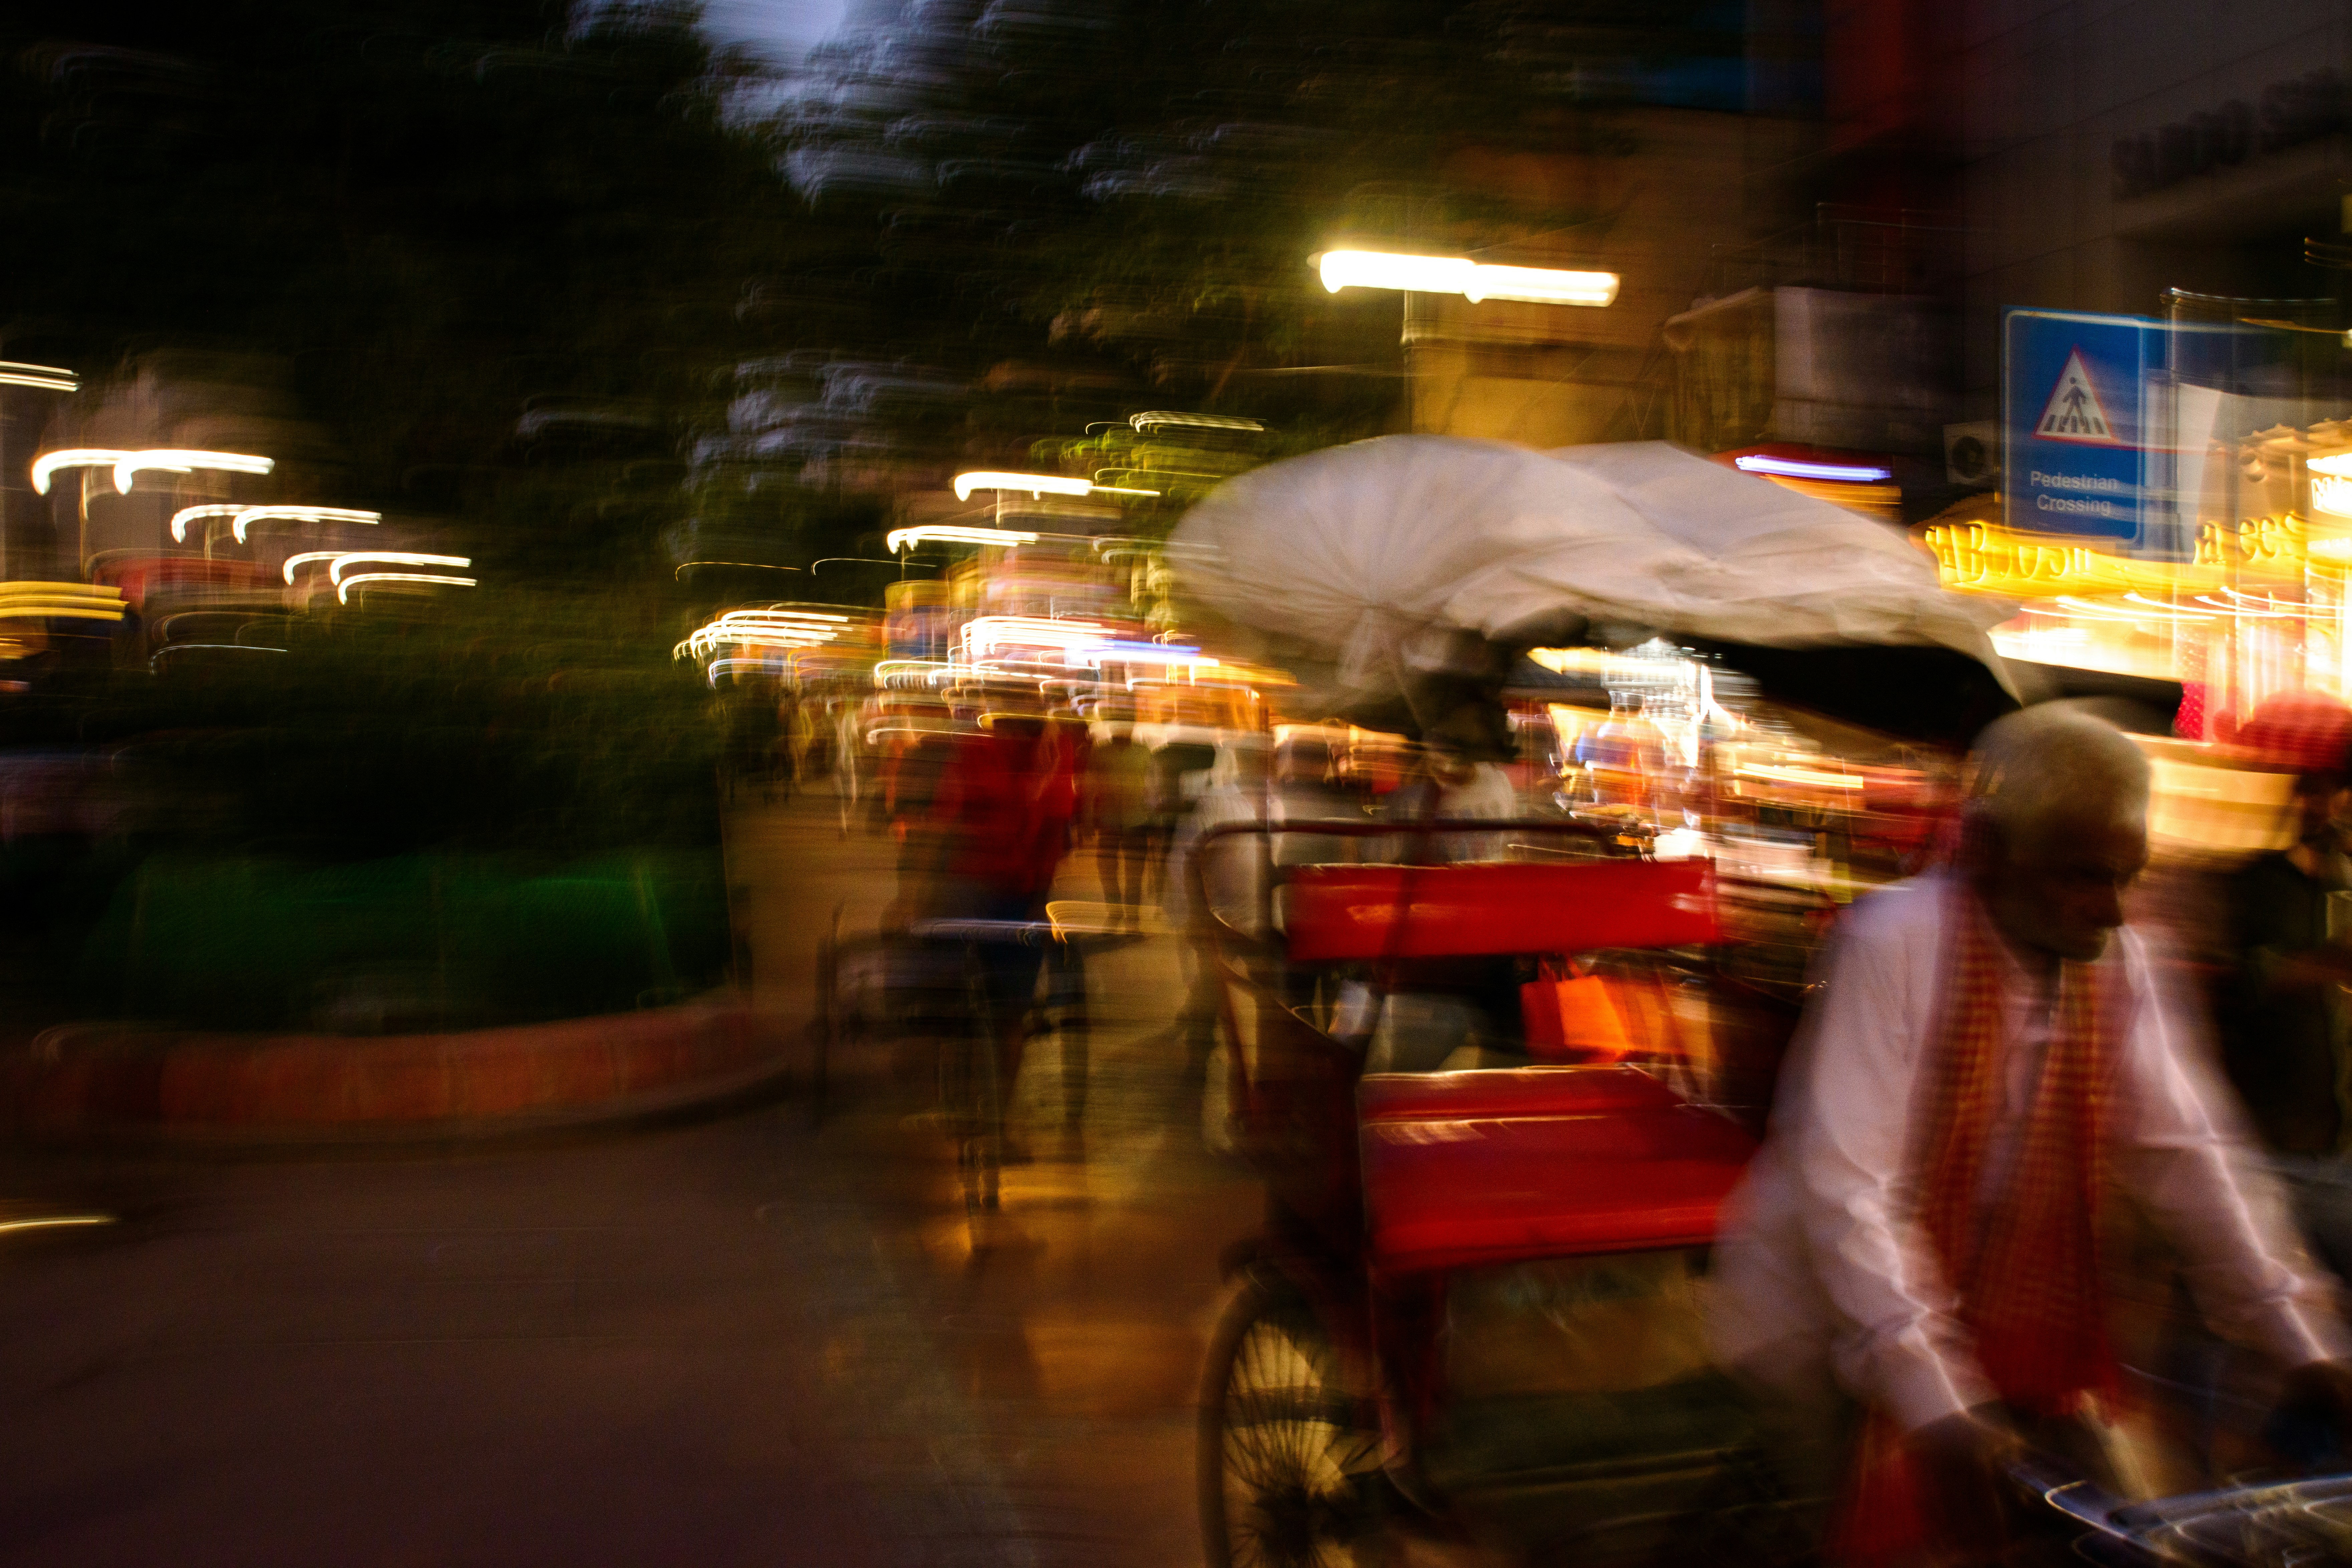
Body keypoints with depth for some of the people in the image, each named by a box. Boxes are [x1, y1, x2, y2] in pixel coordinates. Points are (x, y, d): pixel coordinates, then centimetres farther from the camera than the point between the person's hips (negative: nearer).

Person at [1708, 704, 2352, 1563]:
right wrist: (1937, 1409, -35)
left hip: (2016, 1316, 6)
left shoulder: (2118, 961, -4)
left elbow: (2189, 1155, 0)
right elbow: (1846, 1185, -29)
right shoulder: (1896, 941, -23)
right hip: (1835, 1321, -5)